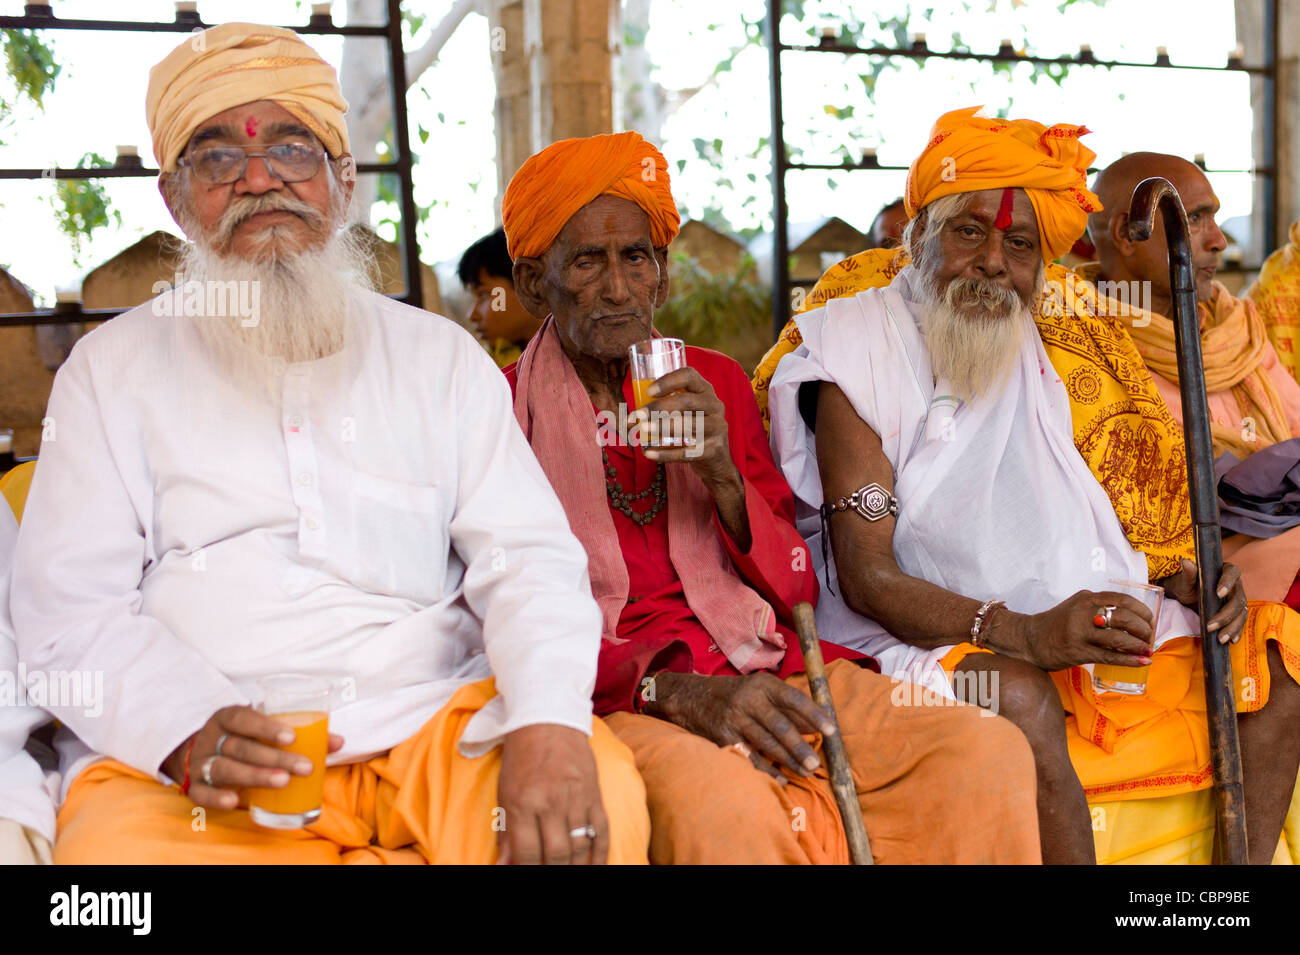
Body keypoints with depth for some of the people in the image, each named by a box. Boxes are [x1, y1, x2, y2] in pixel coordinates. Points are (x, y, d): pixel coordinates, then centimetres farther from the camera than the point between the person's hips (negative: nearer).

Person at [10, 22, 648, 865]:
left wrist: (549, 723, -18)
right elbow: (67, 605, 3)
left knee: (604, 805, -27)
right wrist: (189, 728, -18)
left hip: (431, 725, 1)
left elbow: (528, 557, 3)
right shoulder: (113, 368, 13)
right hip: (194, 761, 0)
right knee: (114, 844, -33)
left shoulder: (441, 355, 15)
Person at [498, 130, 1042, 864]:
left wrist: (725, 477, -9)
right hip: (618, 696, -4)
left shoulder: (716, 383, 16)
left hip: (764, 670, 5)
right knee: (724, 803, -39)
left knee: (991, 751, -20)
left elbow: (797, 592, 10)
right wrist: (678, 692, -20)